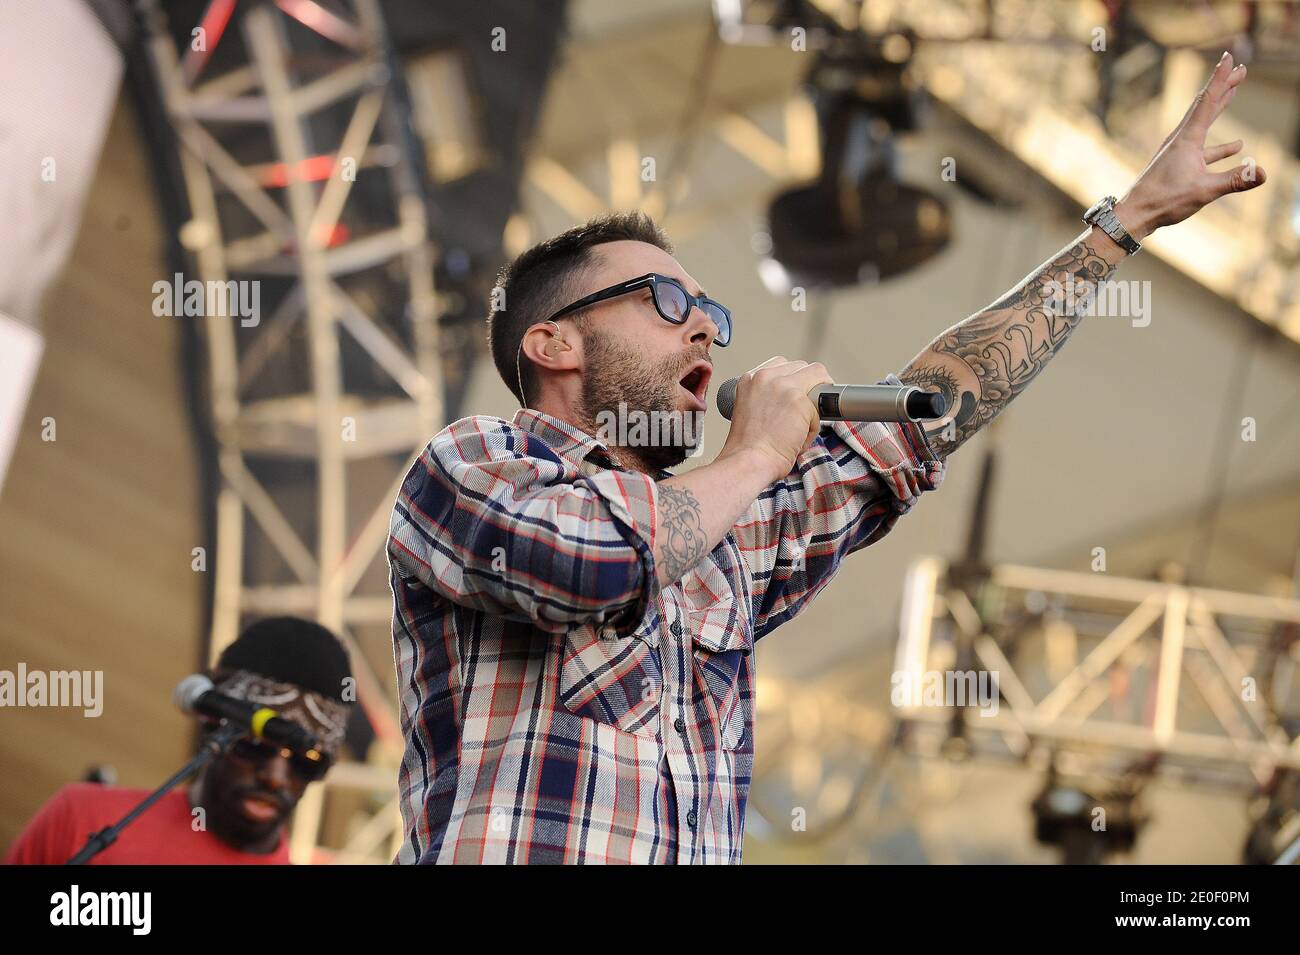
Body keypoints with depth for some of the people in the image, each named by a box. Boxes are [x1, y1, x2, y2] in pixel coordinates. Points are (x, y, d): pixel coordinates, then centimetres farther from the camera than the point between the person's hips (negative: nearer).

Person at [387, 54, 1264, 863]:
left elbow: (922, 421, 28)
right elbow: (585, 557, -15)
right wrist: (760, 455, 3)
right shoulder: (471, 460, 5)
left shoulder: (721, 543, 24)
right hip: (509, 852, -6)